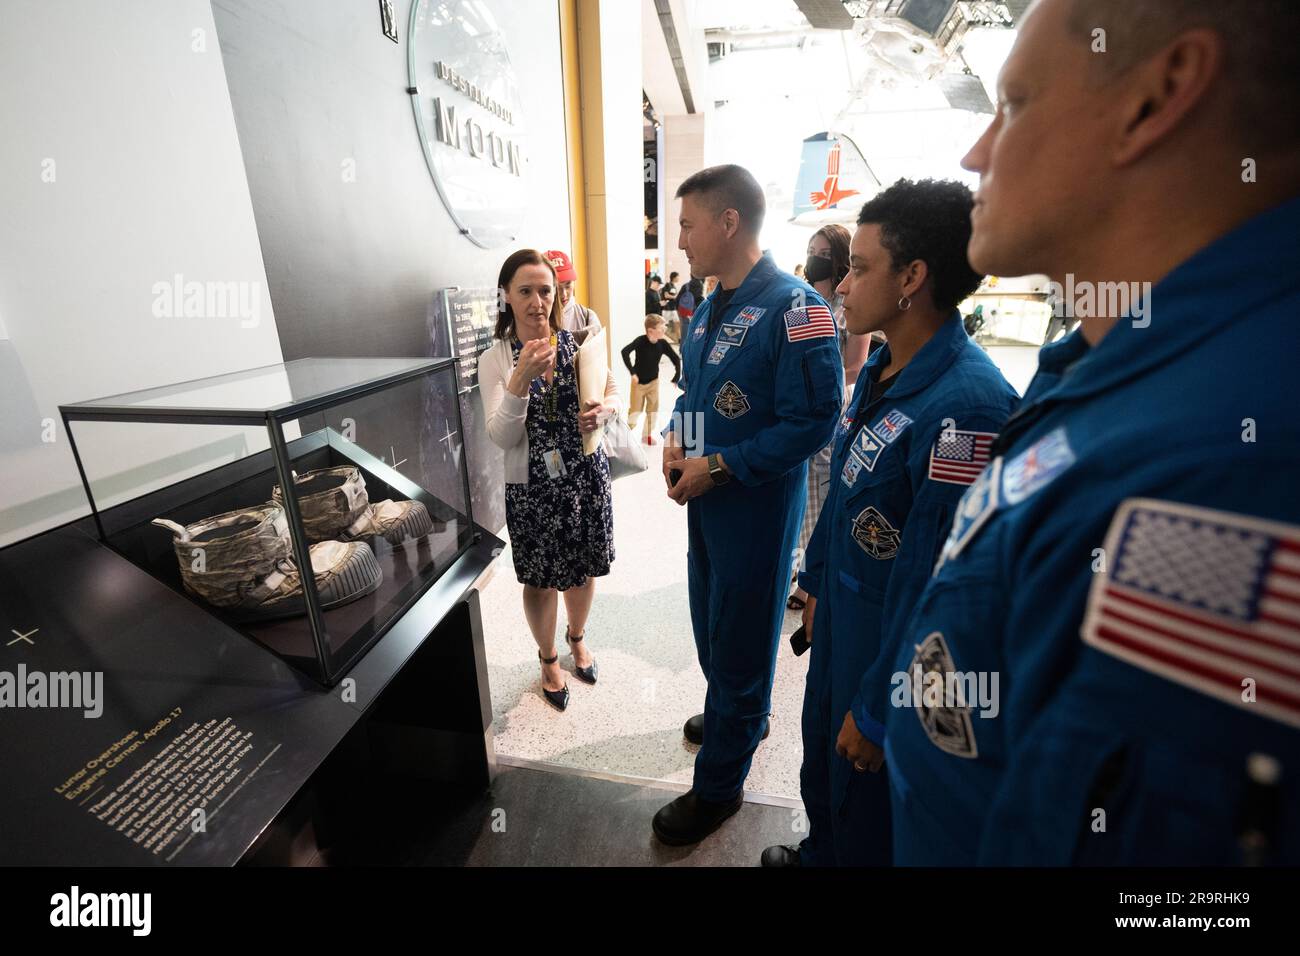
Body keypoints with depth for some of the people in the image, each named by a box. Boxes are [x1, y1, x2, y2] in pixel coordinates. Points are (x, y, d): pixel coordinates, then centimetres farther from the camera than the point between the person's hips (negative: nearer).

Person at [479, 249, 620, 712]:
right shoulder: (495, 360, -8)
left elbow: (612, 391, 6)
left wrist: (605, 409, -17)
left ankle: (577, 637, 49)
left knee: (584, 568, 18)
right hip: (533, 486, -2)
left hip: (586, 475, 2)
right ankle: (548, 658, 40)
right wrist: (521, 380, -30)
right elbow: (502, 438, -16)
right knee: (541, 580, 13)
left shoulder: (577, 342, -3)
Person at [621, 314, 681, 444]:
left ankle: (648, 435, 28)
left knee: (653, 410, 9)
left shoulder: (663, 344, -13)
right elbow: (625, 352, -35)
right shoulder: (641, 340, -24)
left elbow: (676, 359, -3)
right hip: (638, 382, -3)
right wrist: (632, 373, -35)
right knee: (635, 410, 5)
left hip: (653, 381, 4)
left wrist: (676, 377, -5)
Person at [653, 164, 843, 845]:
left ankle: (718, 784, 29)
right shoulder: (709, 309, 10)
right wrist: (674, 441, -1)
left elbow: (812, 423, -22)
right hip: (703, 500, 8)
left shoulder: (794, 308, -17)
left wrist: (719, 467, -21)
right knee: (711, 627, 23)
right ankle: (738, 715, 51)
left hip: (756, 506, -8)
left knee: (738, 642, 8)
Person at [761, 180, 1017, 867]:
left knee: (868, 816, 19)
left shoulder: (967, 405, -30)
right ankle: (817, 853, 59)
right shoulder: (881, 369, 1)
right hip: (840, 617, 9)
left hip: (893, 648, -8)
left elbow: (937, 587, -27)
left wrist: (879, 712, -17)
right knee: (821, 765, 31)